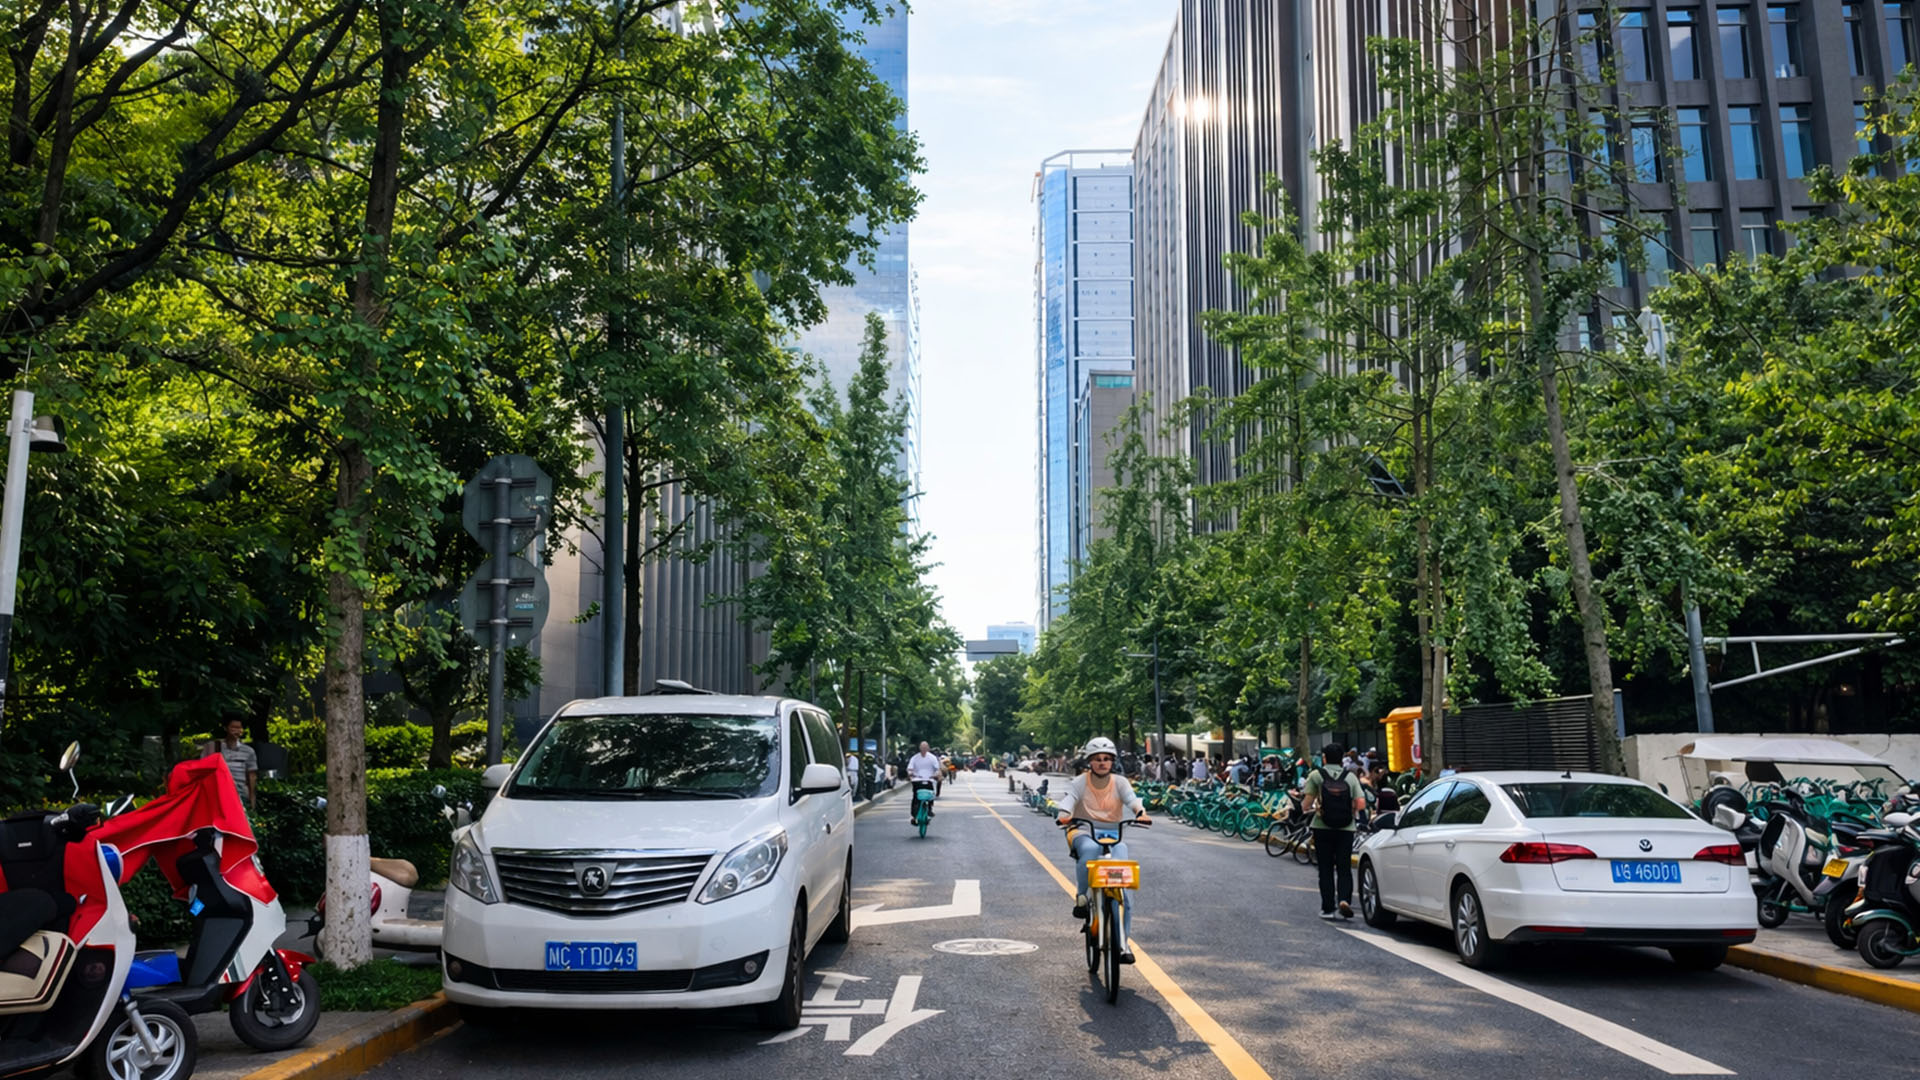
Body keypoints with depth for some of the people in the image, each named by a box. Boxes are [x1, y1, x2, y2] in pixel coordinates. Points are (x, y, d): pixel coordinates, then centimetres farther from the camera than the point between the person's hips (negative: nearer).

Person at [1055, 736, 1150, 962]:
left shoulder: (1119, 782, 2)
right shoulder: (1080, 782, -2)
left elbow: (1132, 799, -16)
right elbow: (1068, 799, -19)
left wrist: (1140, 813, -38)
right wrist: (1064, 816, -41)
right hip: (1085, 835, -2)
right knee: (1090, 849, -41)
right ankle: (1082, 896, -18)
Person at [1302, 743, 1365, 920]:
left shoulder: (1316, 775, -3)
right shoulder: (1351, 777, 3)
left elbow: (1307, 804, -8)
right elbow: (1361, 804, -5)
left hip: (1322, 828, -1)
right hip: (1346, 828, 1)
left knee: (1326, 869, 7)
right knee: (1344, 868, 6)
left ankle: (1327, 908, 9)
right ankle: (1344, 899, -15)